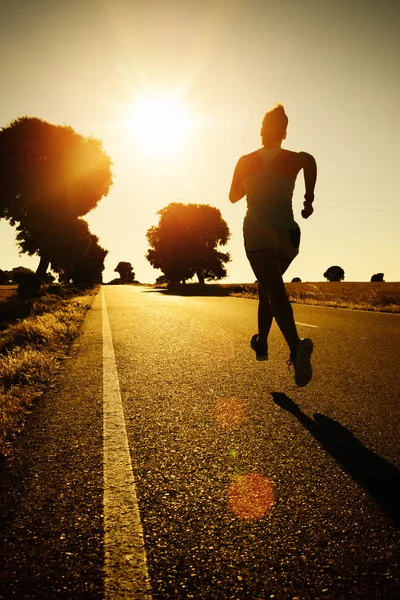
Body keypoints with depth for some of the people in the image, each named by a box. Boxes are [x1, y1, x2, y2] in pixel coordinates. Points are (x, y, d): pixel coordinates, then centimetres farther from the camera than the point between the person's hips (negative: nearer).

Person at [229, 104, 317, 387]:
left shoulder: (247, 161, 8)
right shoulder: (293, 159, 6)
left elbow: (234, 196, 17)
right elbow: (310, 160, -13)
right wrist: (309, 198, -5)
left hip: (258, 230, -2)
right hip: (288, 232, 2)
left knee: (275, 292, -15)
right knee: (267, 287, 22)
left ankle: (296, 346, -40)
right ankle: (261, 342, 31)